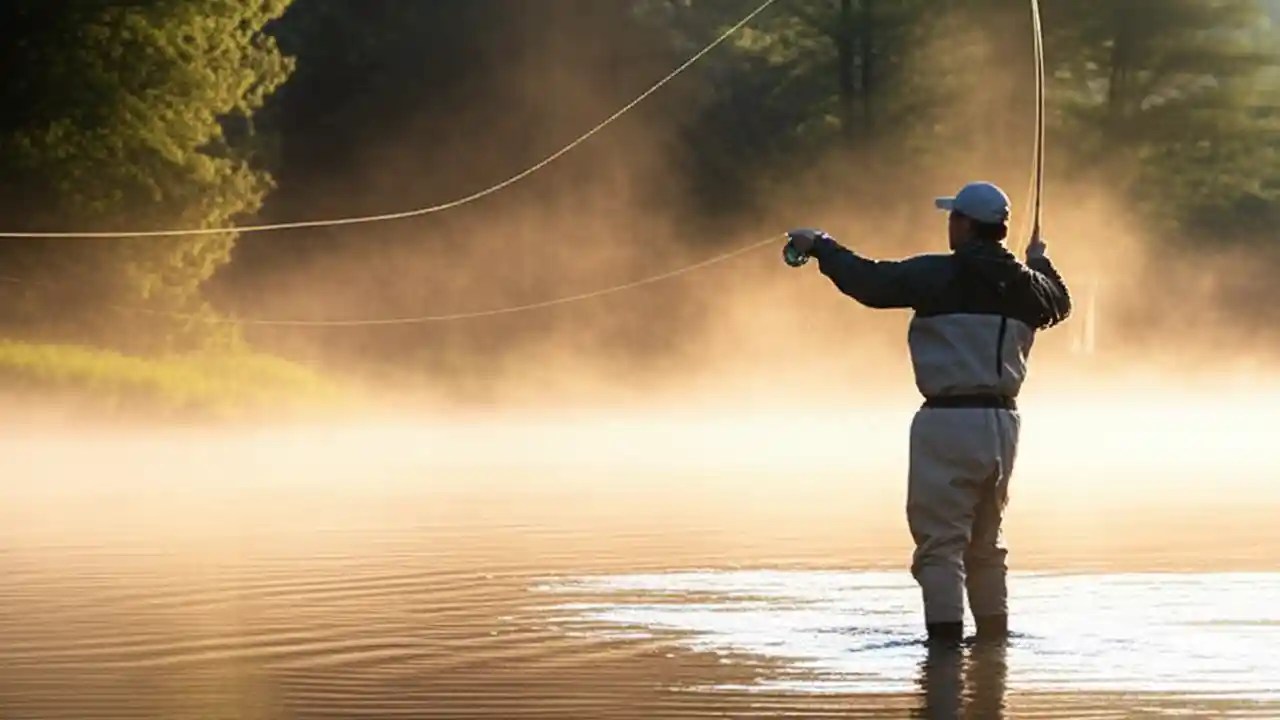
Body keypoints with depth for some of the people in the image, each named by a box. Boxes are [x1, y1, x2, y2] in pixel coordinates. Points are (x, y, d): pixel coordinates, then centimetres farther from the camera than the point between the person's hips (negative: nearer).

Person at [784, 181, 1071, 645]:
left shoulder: (938, 276, -9)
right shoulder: (1025, 283, 9)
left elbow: (870, 282, -11)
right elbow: (1060, 303, 31)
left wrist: (820, 246, 3)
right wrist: (1040, 262, 51)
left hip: (949, 420, -6)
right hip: (1002, 419, 6)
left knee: (940, 542, -5)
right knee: (986, 545, 18)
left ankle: (945, 640, -12)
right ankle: (993, 642, 20)